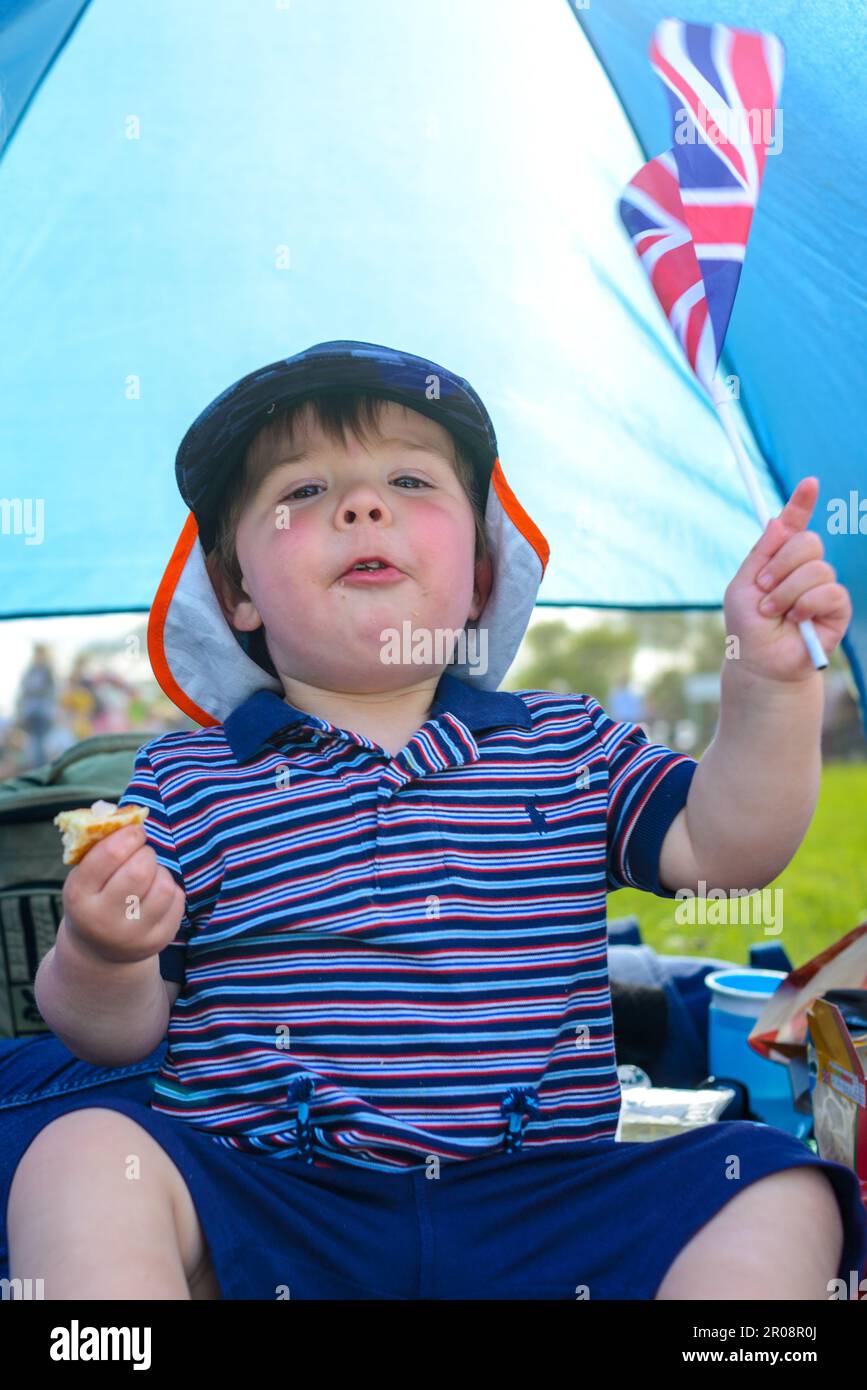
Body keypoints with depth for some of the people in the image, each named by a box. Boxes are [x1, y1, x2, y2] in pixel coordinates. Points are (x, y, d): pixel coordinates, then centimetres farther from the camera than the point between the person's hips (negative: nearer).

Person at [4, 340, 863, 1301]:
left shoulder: (567, 746, 13)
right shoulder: (184, 782, 6)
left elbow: (720, 846, 4)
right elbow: (115, 1031, 6)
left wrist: (770, 680, -8)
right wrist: (99, 958, -17)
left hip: (538, 1203, 1)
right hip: (257, 1205, -1)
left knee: (780, 1194, -18)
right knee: (82, 1150, -27)